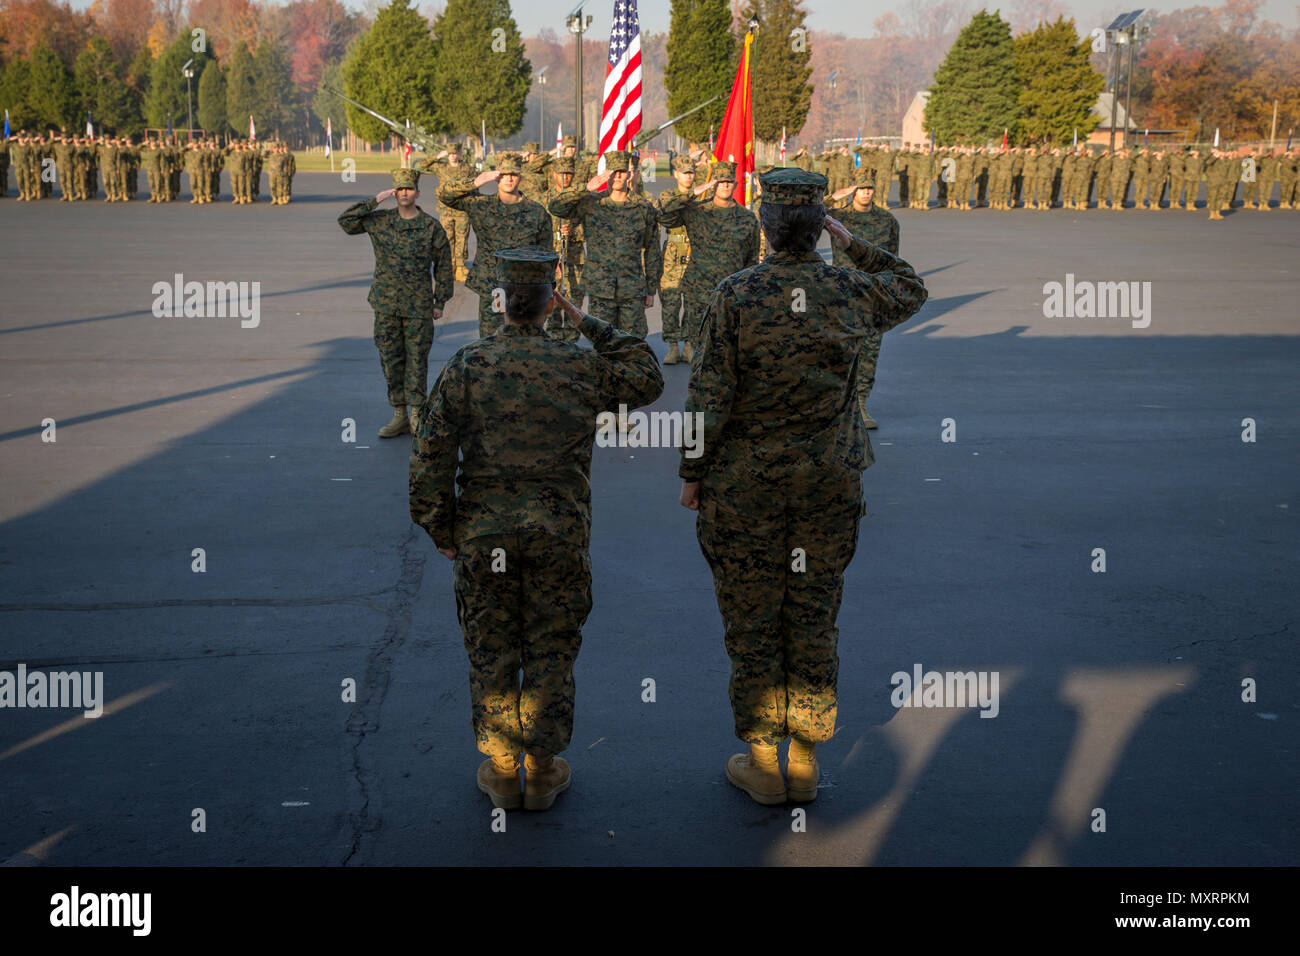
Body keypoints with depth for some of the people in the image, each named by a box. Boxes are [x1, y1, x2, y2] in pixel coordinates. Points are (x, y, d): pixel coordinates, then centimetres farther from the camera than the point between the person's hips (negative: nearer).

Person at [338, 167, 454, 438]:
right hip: (386, 305, 3)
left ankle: (416, 417, 11)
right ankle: (399, 416, 16)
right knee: (390, 360, 6)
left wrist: (440, 302, 1)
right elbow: (346, 221, 1)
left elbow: (443, 266, 4)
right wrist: (374, 201, -6)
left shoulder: (431, 227, -1)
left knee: (416, 361, 1)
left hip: (418, 305, -3)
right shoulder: (379, 221, 5)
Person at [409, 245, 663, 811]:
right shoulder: (581, 367, -5)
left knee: (491, 654, 13)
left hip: (484, 536, 0)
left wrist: (441, 531, 5)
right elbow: (647, 380, 14)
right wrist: (589, 325, 11)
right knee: (550, 653, 12)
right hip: (560, 534, 0)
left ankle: (500, 770, 22)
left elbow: (429, 458, -7)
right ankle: (544, 771, 21)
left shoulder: (465, 368, -6)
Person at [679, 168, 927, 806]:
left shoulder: (736, 295, -12)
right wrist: (852, 244, 16)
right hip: (830, 483, 3)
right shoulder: (852, 294, -4)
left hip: (745, 484, -2)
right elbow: (911, 289, 19)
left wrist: (691, 472, -1)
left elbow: (709, 396, -12)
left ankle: (763, 763, 16)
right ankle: (805, 762, 19)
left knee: (752, 622, 8)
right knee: (814, 622, 12)